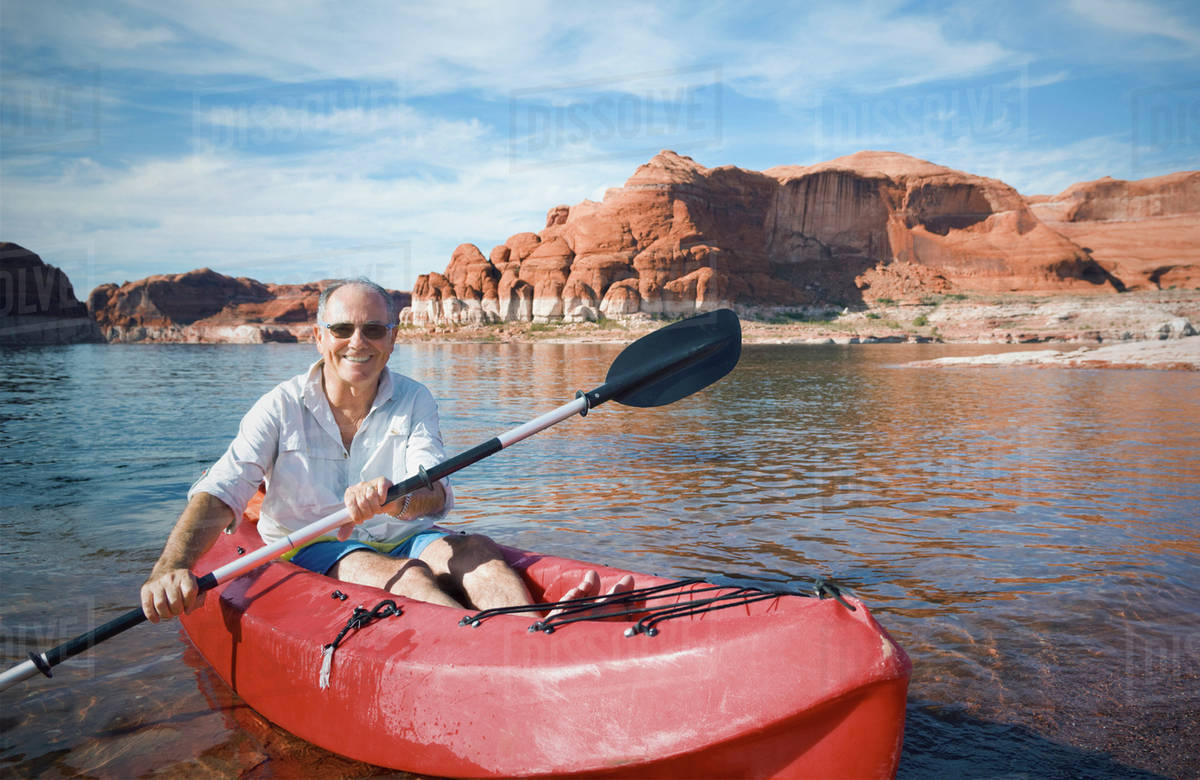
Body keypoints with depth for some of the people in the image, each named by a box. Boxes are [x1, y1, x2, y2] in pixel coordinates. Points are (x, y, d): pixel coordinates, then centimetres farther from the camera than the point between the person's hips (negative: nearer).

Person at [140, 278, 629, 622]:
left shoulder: (414, 402, 1)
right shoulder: (282, 408, -2)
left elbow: (438, 495, -14)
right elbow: (217, 494, -14)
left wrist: (395, 499, -39)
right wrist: (170, 568, -33)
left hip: (402, 541, 2)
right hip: (310, 553, -2)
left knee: (472, 550, -29)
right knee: (405, 578, -33)